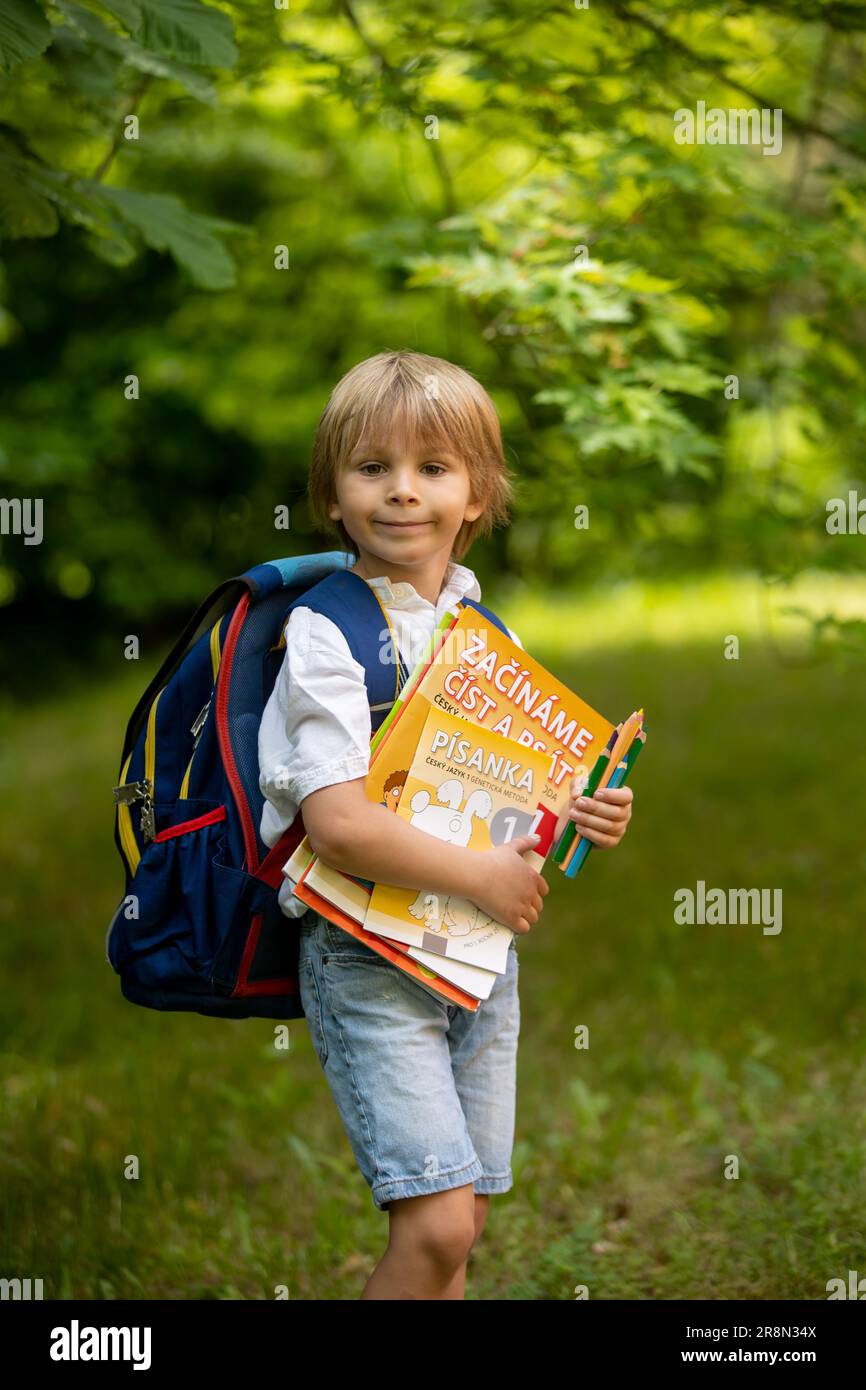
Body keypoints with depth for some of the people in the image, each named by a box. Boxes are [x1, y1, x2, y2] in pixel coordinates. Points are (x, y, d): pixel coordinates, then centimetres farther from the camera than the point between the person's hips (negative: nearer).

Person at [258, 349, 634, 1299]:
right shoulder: (325, 634, -12)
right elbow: (338, 824, -22)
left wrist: (581, 818, -4)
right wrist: (483, 877, -18)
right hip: (367, 958, -6)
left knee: (457, 1227, 10)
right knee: (437, 1224, -14)